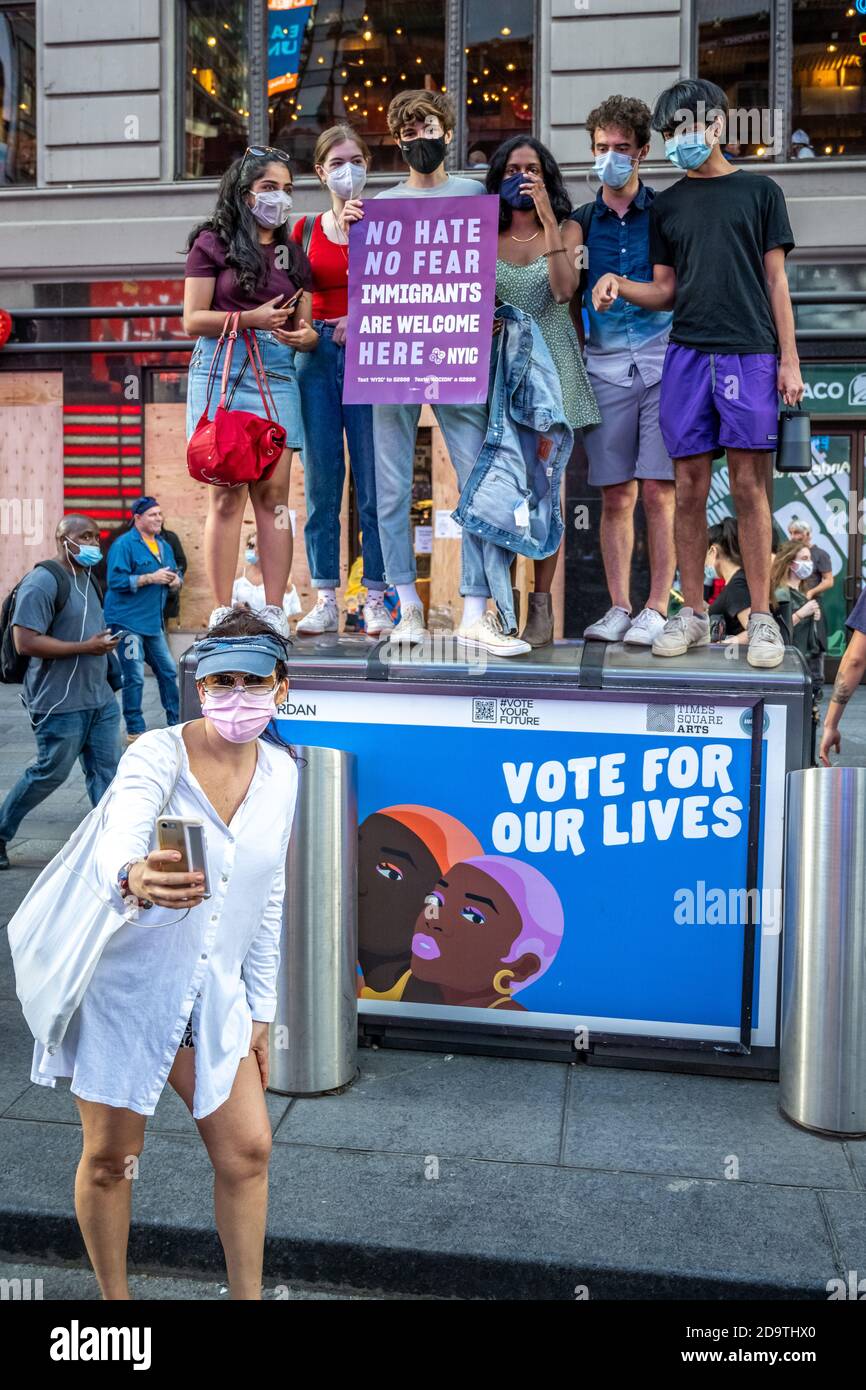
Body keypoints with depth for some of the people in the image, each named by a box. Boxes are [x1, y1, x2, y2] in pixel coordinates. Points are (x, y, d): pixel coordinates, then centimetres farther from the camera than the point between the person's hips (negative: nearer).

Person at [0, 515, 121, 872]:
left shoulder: (87, 579, 14)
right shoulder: (42, 581, -14)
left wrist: (105, 643, 10)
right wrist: (87, 647, -21)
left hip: (100, 698, 8)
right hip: (59, 704, -8)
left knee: (106, 769, 5)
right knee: (50, 772, 4)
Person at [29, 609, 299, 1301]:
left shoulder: (280, 771, -2)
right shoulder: (157, 755, -18)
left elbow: (267, 899, 7)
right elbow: (116, 845, -37)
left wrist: (259, 1011, 10)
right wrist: (135, 878, -62)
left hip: (213, 993, 4)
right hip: (127, 984, -4)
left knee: (247, 1149, 5)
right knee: (108, 1159, 8)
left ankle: (247, 1296, 25)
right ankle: (114, 1296, 32)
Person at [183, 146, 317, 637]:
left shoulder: (294, 254, 19)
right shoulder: (213, 242, 6)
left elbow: (306, 328, 15)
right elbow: (193, 320, 0)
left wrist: (304, 336, -8)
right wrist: (251, 318, -13)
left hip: (277, 373, 3)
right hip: (221, 370, -3)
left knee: (273, 494, -3)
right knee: (227, 495, -6)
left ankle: (274, 611, -1)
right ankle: (223, 613, -3)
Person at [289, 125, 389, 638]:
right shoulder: (304, 229, 13)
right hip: (317, 357, 3)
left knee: (374, 481, -4)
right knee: (320, 482, 2)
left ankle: (377, 599, 3)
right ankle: (326, 599, 7)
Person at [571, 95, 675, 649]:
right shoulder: (581, 221, 13)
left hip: (663, 359, -2)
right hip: (605, 365, 2)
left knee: (659, 491, -7)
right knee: (616, 496, 1)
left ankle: (657, 608, -1)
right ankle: (619, 608, 7)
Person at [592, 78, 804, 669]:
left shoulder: (760, 191, 10)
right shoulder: (667, 205, 17)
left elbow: (776, 281, 6)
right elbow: (665, 290, 16)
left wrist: (790, 360, -1)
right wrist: (619, 285, -4)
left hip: (750, 353, -2)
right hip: (686, 354, 3)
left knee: (749, 485, -4)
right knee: (690, 486, 1)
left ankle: (762, 618, 2)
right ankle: (693, 613, 10)